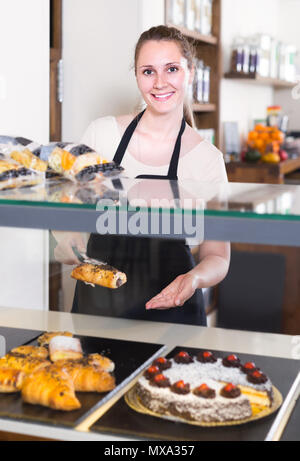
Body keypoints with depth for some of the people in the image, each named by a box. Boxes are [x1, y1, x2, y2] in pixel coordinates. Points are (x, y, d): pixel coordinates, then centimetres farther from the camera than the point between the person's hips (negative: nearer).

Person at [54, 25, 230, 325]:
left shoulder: (207, 158, -5)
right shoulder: (102, 132, -1)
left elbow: (217, 257, -2)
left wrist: (194, 278, -24)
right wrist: (66, 239, -11)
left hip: (170, 310, -1)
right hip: (95, 304, 2)